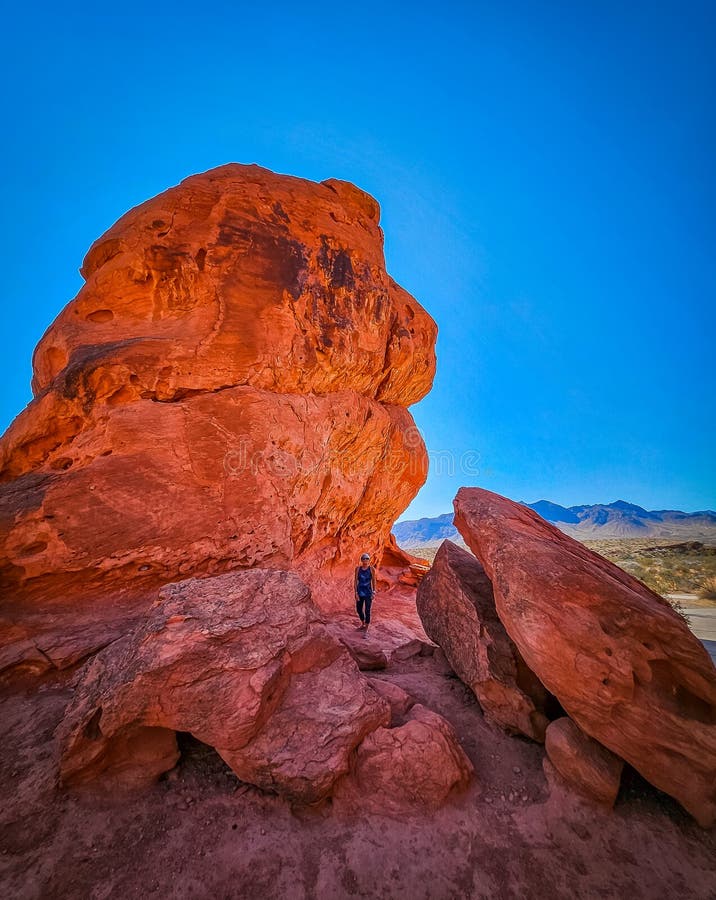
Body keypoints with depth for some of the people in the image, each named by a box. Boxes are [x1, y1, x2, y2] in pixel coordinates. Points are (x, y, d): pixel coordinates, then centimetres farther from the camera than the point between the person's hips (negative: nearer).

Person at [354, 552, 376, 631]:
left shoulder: (371, 569, -7)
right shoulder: (358, 568, -5)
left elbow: (373, 581, 1)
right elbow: (355, 581, -3)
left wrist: (373, 592, 2)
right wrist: (356, 593, -7)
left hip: (368, 593, -2)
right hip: (360, 592, 2)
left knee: (367, 610, -2)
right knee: (359, 609, 15)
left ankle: (366, 626, 20)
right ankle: (362, 623, 42)